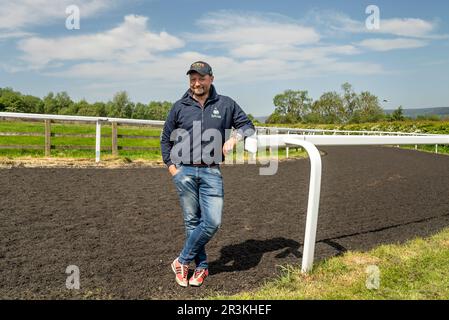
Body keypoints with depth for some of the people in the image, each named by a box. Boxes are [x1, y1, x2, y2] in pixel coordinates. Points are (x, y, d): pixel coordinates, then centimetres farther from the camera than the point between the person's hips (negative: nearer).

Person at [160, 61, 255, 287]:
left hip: (211, 172, 0)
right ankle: (201, 266, 23)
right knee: (192, 221, 7)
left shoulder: (226, 104, 5)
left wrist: (234, 137, -8)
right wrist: (171, 166, 3)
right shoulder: (180, 107, 6)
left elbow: (248, 126, 13)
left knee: (212, 222, -6)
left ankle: (182, 261, 13)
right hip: (184, 172, 0)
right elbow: (166, 139, 13)